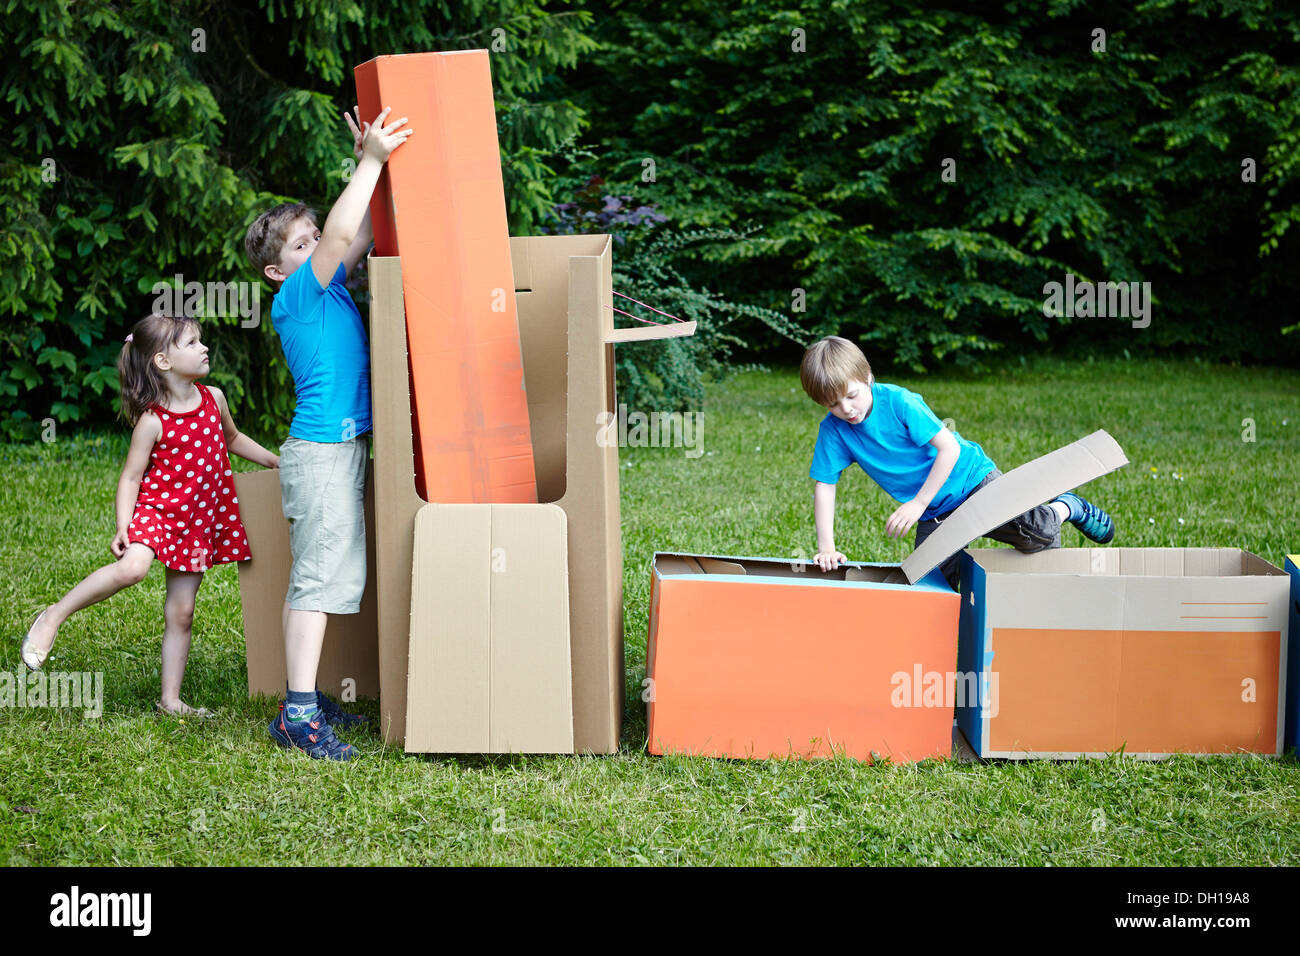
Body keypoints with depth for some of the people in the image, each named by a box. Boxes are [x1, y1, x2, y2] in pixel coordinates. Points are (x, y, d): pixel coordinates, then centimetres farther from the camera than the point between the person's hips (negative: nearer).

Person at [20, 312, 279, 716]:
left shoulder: (213, 398, 3)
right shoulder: (152, 421, -14)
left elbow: (231, 438, 24)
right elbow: (130, 477, -11)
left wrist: (277, 462, 25)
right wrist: (122, 526, -22)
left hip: (201, 517, 5)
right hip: (157, 508, -5)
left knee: (181, 612, 7)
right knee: (131, 568, -33)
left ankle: (171, 699, 15)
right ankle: (53, 617, -14)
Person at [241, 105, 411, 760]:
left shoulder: (330, 284, 14)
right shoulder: (295, 295, -10)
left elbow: (361, 235, 20)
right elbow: (341, 234, -23)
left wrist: (372, 161, 10)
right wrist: (372, 162, -21)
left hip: (344, 448, 9)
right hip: (321, 450, -9)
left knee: (328, 575, 12)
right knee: (319, 575, -11)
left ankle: (305, 701, 18)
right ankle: (298, 715, -11)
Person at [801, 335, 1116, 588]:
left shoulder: (898, 401, -21)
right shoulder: (833, 429, -9)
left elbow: (949, 448, -22)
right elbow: (824, 486, -7)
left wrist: (917, 504, -23)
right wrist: (826, 548, -16)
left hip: (969, 478, -4)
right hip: (936, 514, 4)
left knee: (1036, 533, -20)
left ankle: (1066, 508, 10)